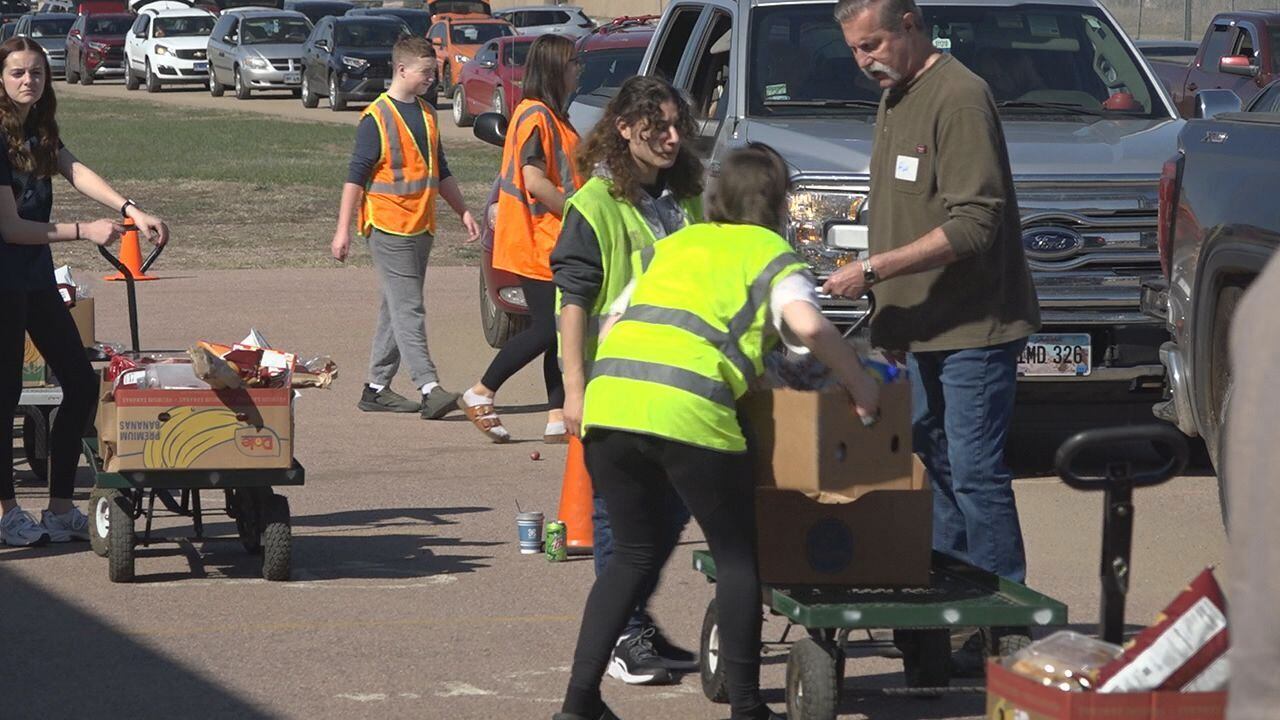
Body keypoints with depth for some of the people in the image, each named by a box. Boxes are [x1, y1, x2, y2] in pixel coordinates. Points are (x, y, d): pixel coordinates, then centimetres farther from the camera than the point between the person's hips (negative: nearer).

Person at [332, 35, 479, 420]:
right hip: (388, 228, -8)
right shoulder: (377, 117, -9)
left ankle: (377, 388, 16)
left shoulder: (426, 115, 15)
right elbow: (355, 175, -9)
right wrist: (343, 230, -12)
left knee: (397, 309, 10)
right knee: (408, 309, -11)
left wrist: (464, 212, 21)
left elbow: (440, 172, 25)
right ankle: (429, 388, -19)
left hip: (420, 227, 8)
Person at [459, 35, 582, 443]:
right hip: (537, 244, -10)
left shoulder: (552, 117, 17)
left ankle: (558, 420, 7)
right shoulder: (535, 115, -14)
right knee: (547, 328, -9)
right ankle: (479, 396, 2)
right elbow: (534, 180, -22)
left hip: (556, 243, 10)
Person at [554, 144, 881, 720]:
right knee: (737, 556, 9)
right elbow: (808, 326, -5)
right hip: (686, 409, -5)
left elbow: (612, 325, 28)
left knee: (636, 553, 19)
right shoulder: (771, 254, 14)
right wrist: (858, 385, 7)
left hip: (608, 397, 5)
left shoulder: (671, 245, 30)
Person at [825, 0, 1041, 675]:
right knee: (936, 467, 11)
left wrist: (873, 268, -20)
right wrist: (887, 302, 15)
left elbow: (973, 225, -21)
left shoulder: (959, 98, -15)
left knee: (976, 474, -9)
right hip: (922, 330, 9)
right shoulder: (895, 97, 16)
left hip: (974, 328, -9)